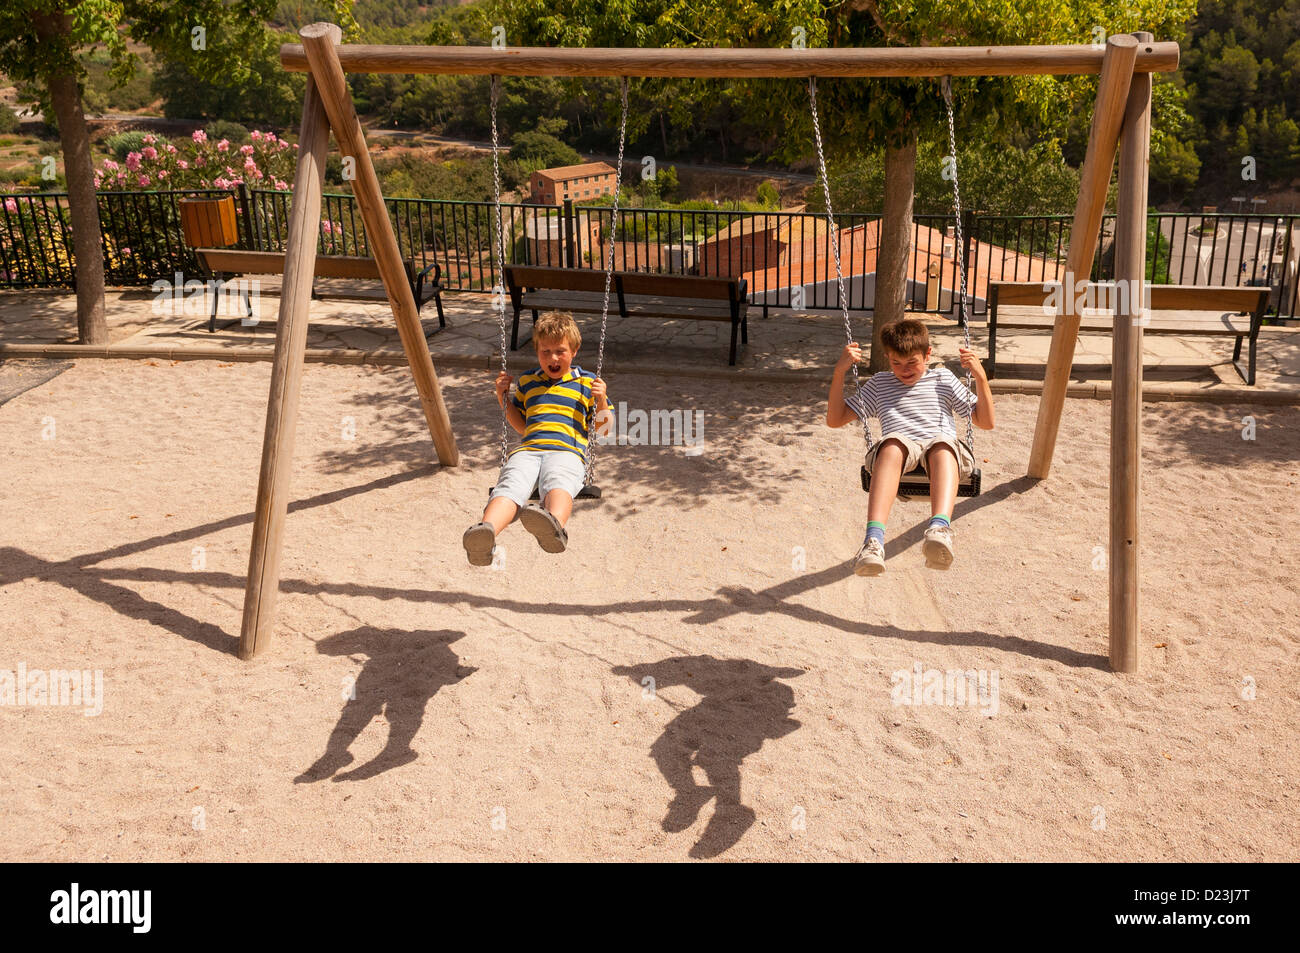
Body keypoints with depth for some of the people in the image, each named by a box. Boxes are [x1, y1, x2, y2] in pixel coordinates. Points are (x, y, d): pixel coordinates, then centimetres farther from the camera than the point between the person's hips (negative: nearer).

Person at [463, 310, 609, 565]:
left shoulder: (587, 383, 20)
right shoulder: (527, 381, 30)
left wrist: (601, 400, 1)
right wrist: (503, 397, 24)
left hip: (568, 451, -3)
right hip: (527, 449, 3)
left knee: (557, 483, -41)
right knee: (510, 485, -34)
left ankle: (555, 524, -74)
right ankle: (487, 530, -63)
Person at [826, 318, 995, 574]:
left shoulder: (944, 378, 27)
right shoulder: (879, 383, 28)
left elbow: (985, 422, 24)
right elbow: (835, 419, 23)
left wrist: (981, 378, 10)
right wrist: (839, 373, 12)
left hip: (942, 447, 0)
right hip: (898, 450, 0)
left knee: (943, 446, -39)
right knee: (893, 444, -39)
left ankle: (940, 529, -65)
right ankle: (873, 541, -58)